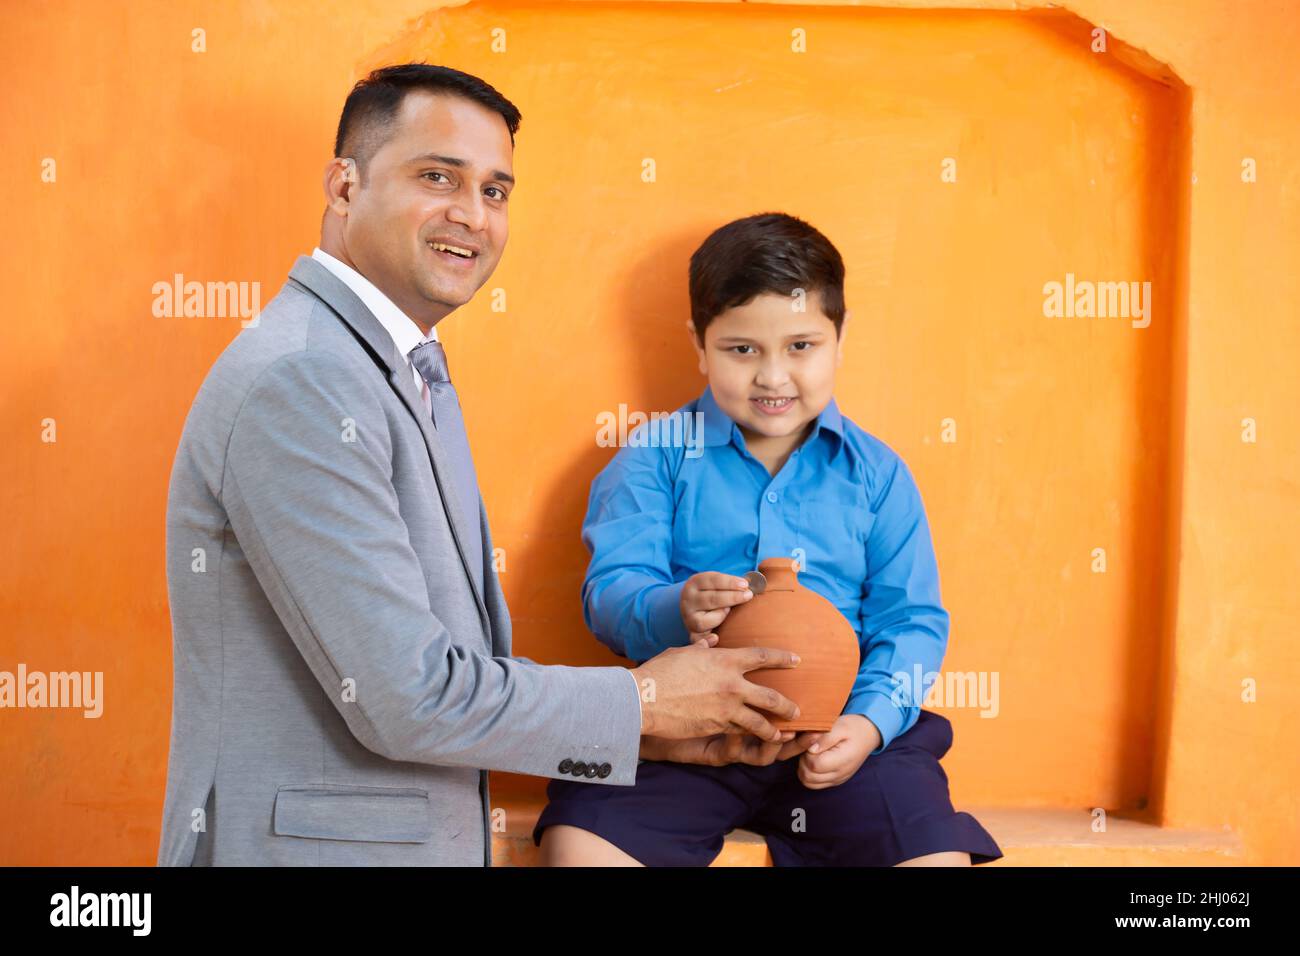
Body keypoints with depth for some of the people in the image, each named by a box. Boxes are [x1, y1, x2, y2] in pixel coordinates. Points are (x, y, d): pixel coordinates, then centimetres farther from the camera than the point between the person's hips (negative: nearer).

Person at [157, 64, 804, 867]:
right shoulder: (298, 381, -20)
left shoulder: (419, 378, 9)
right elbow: (407, 697, -22)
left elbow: (465, 650, 9)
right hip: (313, 842, -8)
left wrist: (665, 730, 2)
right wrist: (641, 702, -11)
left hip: (434, 833, 8)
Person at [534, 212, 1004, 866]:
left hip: (837, 733, 1)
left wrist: (870, 720, -12)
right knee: (576, 844, -21)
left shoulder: (876, 473, 10)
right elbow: (610, 588, -4)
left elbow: (912, 620, 6)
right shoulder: (659, 459, 6)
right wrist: (674, 612, -27)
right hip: (686, 726, 0)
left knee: (938, 853, -20)